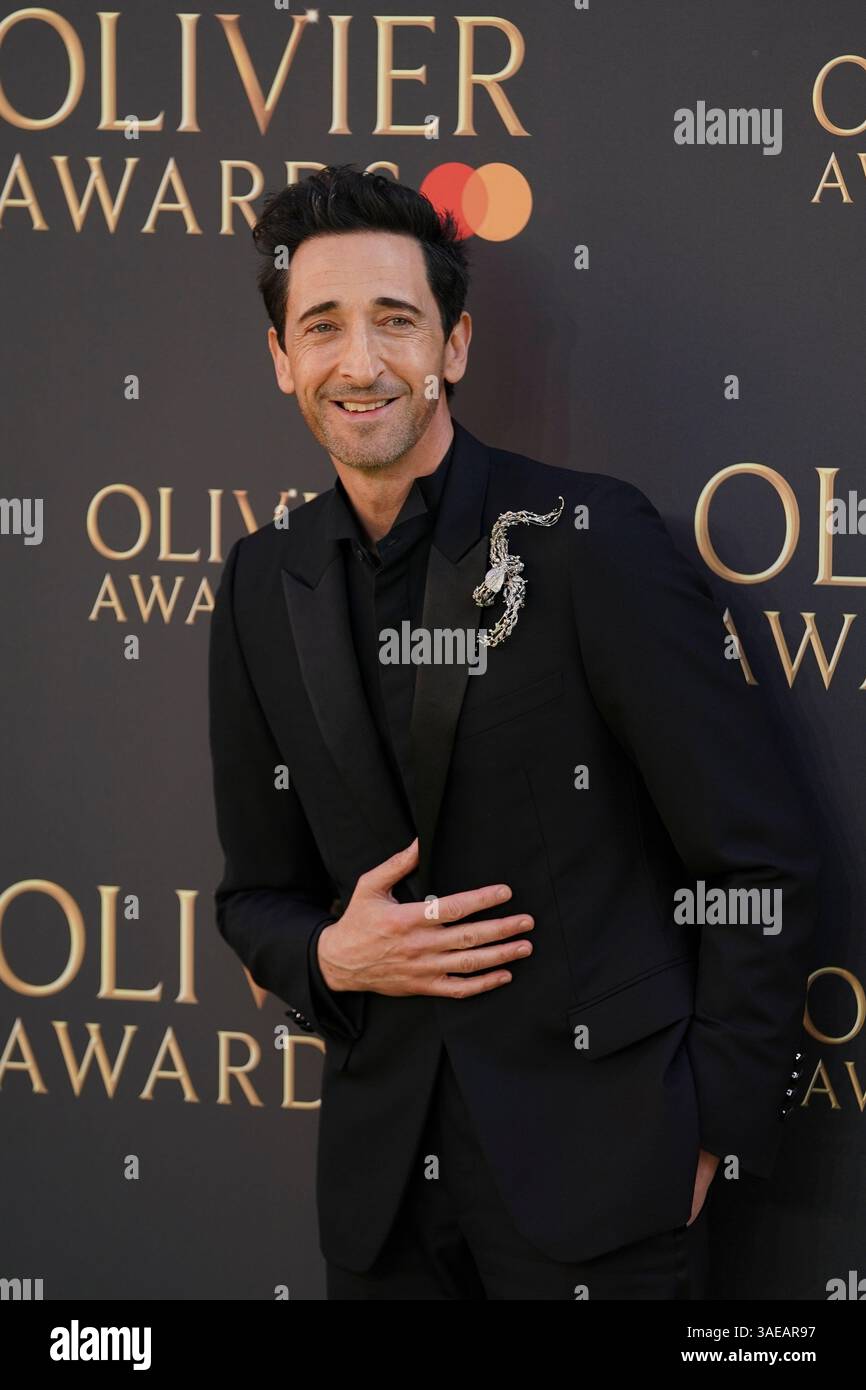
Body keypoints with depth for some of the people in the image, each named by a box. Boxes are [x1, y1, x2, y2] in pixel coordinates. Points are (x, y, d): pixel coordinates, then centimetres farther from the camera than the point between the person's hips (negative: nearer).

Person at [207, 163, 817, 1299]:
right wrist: (332, 956, -8)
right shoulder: (264, 585, 6)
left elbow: (758, 855, -9)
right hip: (384, 1180, 5)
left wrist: (716, 1129, -8)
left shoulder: (592, 538, -11)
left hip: (597, 1165, -5)